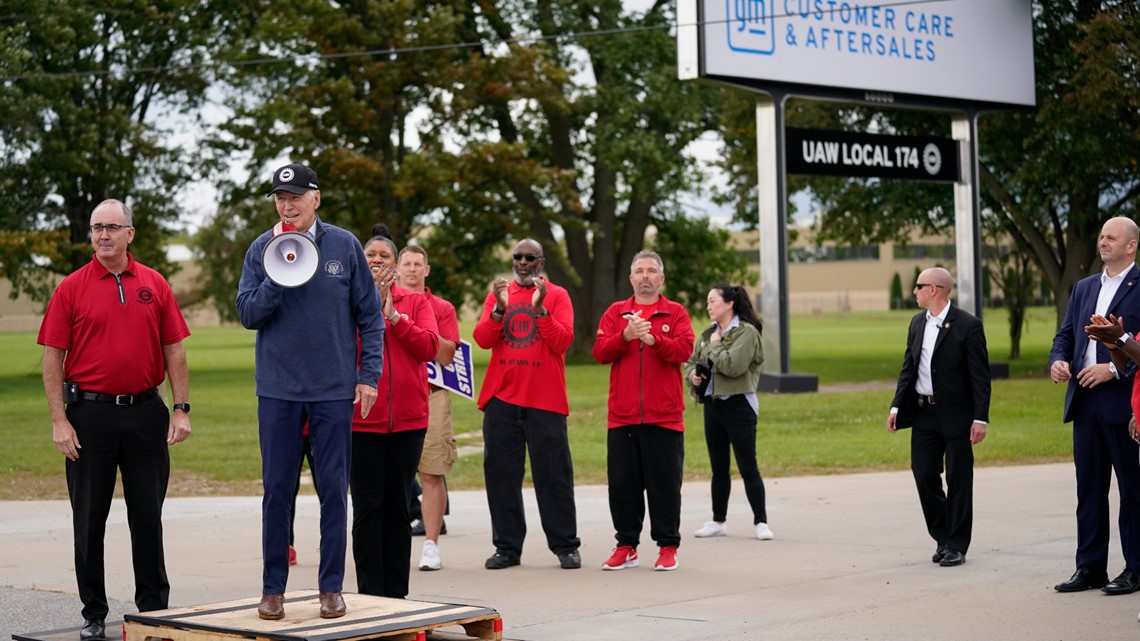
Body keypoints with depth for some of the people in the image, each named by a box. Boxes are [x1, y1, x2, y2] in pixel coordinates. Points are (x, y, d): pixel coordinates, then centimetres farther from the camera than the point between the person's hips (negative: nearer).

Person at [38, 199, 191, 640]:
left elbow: (174, 352, 7)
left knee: (148, 516, 7)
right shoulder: (72, 288, 0)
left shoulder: (154, 285, 6)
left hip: (145, 412, 2)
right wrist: (59, 420, -8)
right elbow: (53, 359, -2)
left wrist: (181, 409, 0)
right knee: (89, 519, 5)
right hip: (89, 413, -1)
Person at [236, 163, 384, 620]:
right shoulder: (262, 249, 2)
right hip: (278, 389, 1)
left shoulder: (345, 247, 0)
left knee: (333, 489, 4)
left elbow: (369, 315, 3)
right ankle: (273, 588, 12)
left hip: (334, 390, 0)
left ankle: (332, 587, 12)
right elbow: (248, 313, -4)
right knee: (277, 491, 4)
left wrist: (369, 375, -3)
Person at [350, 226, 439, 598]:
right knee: (367, 507, -2)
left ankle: (397, 595, 14)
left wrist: (393, 315, -10)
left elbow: (430, 347, -5)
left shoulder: (416, 302, 10)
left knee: (398, 507, 8)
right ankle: (369, 595, 3)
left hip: (408, 419, 2)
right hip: (361, 419, -2)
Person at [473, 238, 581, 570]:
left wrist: (539, 308, -17)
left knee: (553, 473, 0)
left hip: (545, 399, -2)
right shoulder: (498, 293, 12)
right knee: (501, 472, 2)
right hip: (502, 397, 3)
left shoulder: (557, 295, 5)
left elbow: (562, 342, -8)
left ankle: (565, 545, 5)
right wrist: (500, 307, -15)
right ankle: (507, 546, 7)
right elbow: (482, 339, -1)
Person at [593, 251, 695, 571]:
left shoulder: (676, 313, 6)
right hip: (622, 416, 2)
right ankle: (626, 547, 14)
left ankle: (667, 546, 8)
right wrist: (626, 335, -17)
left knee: (665, 483, 0)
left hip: (664, 416, -2)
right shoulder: (615, 313, 12)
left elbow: (684, 350, -9)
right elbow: (600, 352, 0)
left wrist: (652, 339, -23)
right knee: (623, 484, 5)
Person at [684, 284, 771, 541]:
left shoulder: (746, 332, -10)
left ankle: (761, 522, 2)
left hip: (738, 405, -7)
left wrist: (716, 345, -10)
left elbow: (733, 365, -23)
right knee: (718, 468, 14)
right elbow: (691, 361, 21)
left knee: (748, 467, -4)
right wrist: (692, 374, -1)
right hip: (712, 404, 7)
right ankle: (718, 521, 22)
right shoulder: (708, 334, 11)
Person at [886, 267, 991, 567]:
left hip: (955, 415, -6)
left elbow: (980, 376, -11)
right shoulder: (917, 322, 9)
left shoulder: (968, 325, -10)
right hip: (923, 413, 6)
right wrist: (896, 407, 7)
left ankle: (957, 546, 11)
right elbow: (908, 368, 14)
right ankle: (942, 538, 21)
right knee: (924, 476, 6)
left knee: (958, 481, 2)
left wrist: (980, 418, -16)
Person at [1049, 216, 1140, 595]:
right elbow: (1065, 333, 17)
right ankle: (1090, 567, 15)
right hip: (1085, 402, 7)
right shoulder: (1084, 288, 17)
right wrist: (1058, 360, -2)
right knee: (1089, 489, 10)